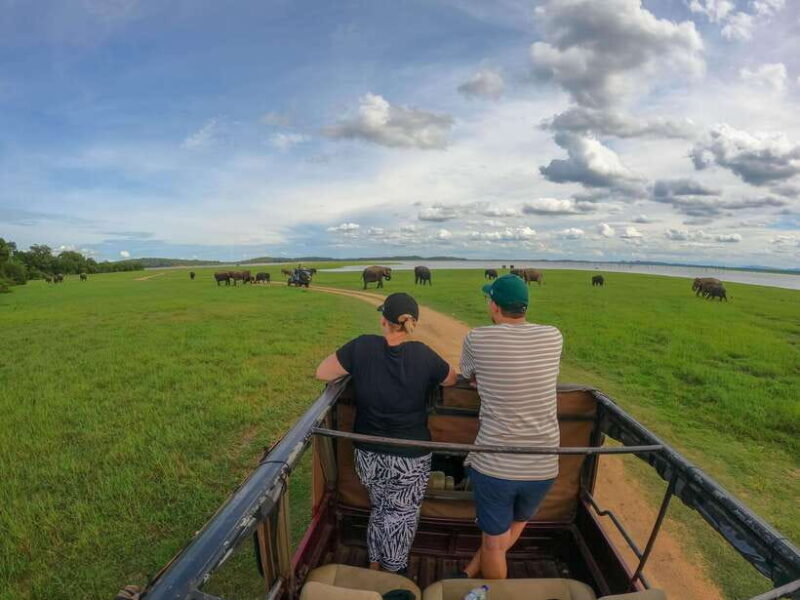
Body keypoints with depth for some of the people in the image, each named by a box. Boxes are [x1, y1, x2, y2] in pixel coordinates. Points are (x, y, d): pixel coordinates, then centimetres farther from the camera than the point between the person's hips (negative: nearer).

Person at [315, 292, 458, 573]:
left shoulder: (362, 347, -16)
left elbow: (322, 373, -7)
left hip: (368, 454, 2)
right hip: (411, 457, -2)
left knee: (380, 508, 28)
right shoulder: (423, 355, -16)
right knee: (401, 516, 23)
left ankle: (374, 566, 47)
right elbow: (452, 379, 2)